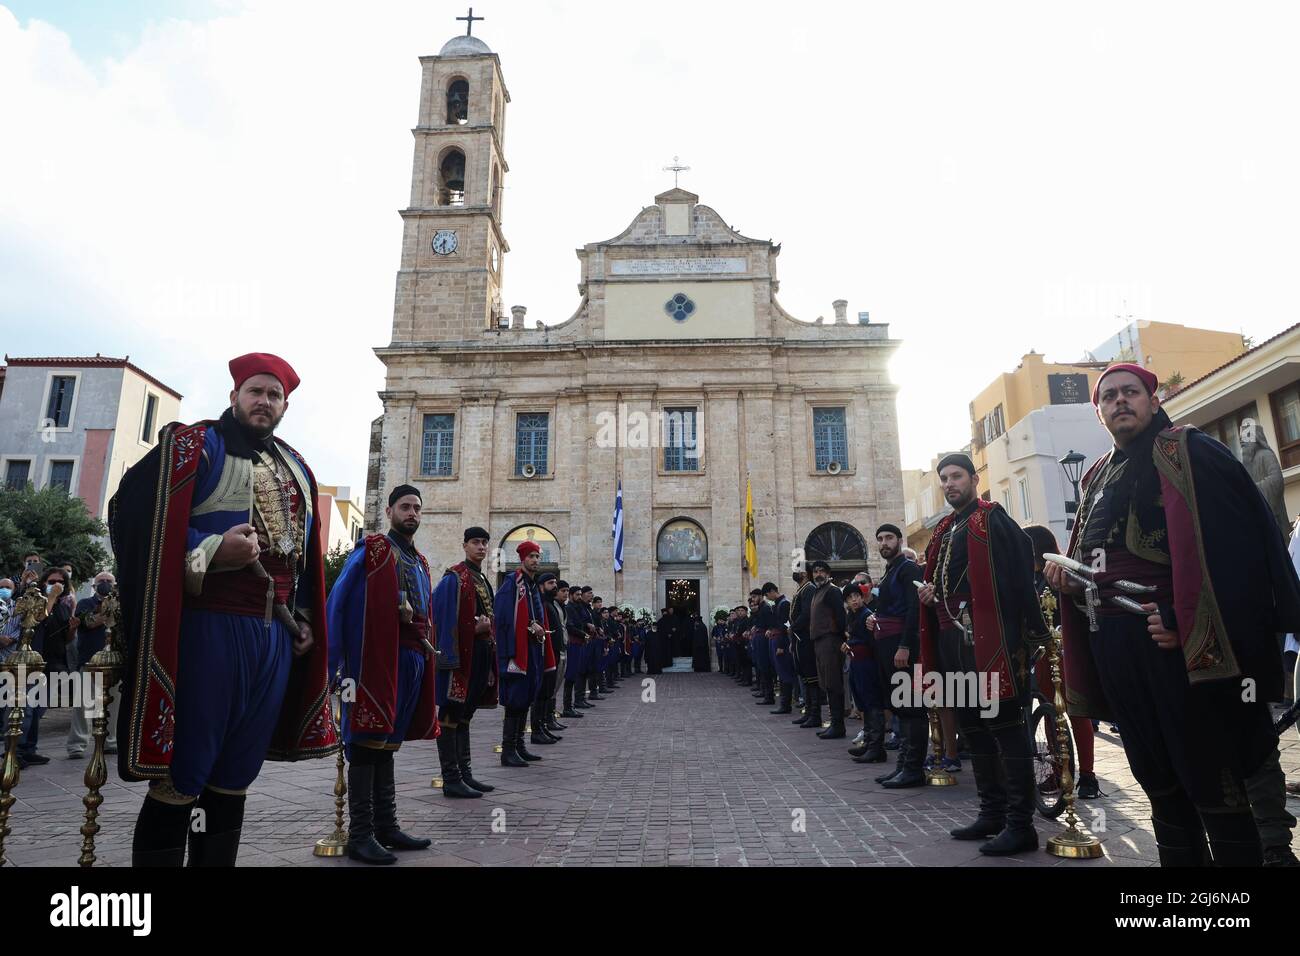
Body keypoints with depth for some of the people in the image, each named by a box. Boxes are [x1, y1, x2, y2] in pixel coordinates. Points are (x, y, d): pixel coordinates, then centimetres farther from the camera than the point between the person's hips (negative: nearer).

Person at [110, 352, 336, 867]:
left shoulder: (297, 469, 18)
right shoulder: (192, 446, 0)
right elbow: (138, 519, -10)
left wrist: (305, 620, 14)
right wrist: (212, 550, -22)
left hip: (276, 635, 6)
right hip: (208, 629, -6)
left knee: (234, 778, 13)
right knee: (180, 778, 0)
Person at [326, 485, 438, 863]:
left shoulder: (420, 562, 18)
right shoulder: (370, 550, -5)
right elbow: (336, 603, -10)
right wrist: (333, 661, -14)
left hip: (412, 660, 8)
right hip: (377, 660, -8)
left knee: (388, 742, 14)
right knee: (367, 742, -2)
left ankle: (386, 827, 23)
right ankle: (360, 835, 6)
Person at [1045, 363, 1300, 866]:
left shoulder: (1184, 453, -4)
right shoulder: (1098, 475, 18)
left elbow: (1225, 542, -16)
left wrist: (1183, 621, -23)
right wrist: (1066, 573, 3)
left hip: (1173, 641, -7)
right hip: (1114, 648, 7)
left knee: (1209, 777, 0)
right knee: (1159, 781, 15)